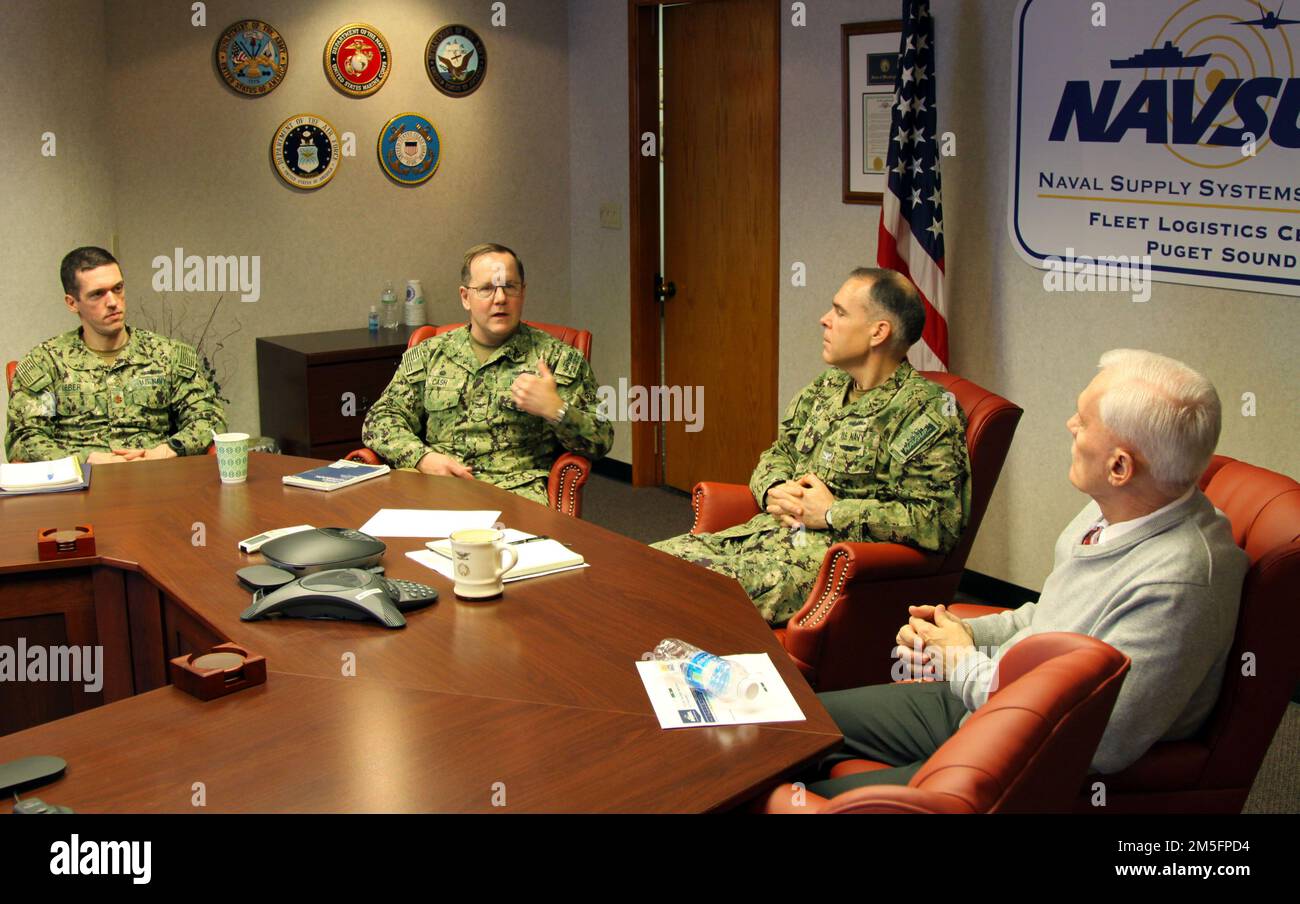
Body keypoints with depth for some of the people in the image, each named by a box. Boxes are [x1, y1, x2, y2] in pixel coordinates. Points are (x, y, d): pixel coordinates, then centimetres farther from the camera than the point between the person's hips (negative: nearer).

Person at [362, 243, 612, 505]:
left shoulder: (558, 357, 12)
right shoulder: (428, 355, 19)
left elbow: (601, 441, 10)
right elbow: (381, 419, 15)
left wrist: (556, 410, -9)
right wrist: (422, 457, -5)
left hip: (515, 490, -2)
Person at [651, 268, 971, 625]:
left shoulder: (926, 412, -11)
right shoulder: (826, 387, 16)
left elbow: (940, 519, -20)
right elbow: (777, 453, 27)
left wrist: (834, 513, -16)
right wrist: (774, 491, 1)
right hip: (767, 530, 8)